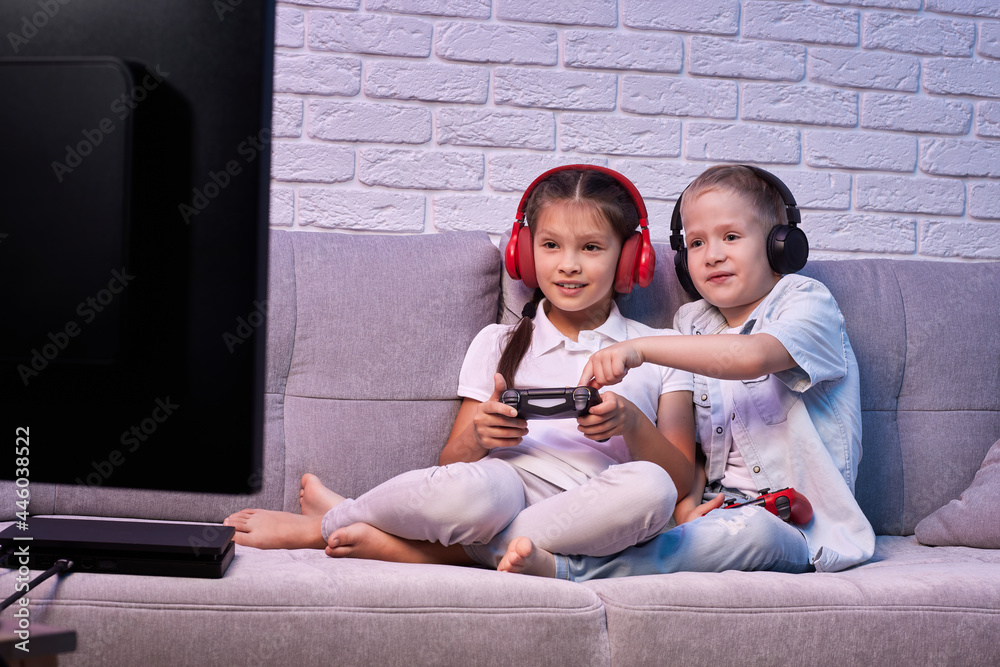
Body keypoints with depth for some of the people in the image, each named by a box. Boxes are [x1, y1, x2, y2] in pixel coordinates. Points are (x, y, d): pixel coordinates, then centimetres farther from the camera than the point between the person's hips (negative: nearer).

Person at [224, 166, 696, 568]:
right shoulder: (497, 344, 21)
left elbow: (681, 481, 10)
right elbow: (450, 466, 14)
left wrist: (633, 425, -11)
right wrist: (478, 437, -9)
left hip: (589, 524, 2)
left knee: (648, 487, -36)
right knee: (473, 488, -40)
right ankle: (338, 520, -10)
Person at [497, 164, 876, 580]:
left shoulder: (809, 303, -6)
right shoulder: (692, 324, 12)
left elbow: (752, 356, -29)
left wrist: (640, 347, -35)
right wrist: (687, 504, -9)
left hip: (797, 525, -6)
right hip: (717, 510, 6)